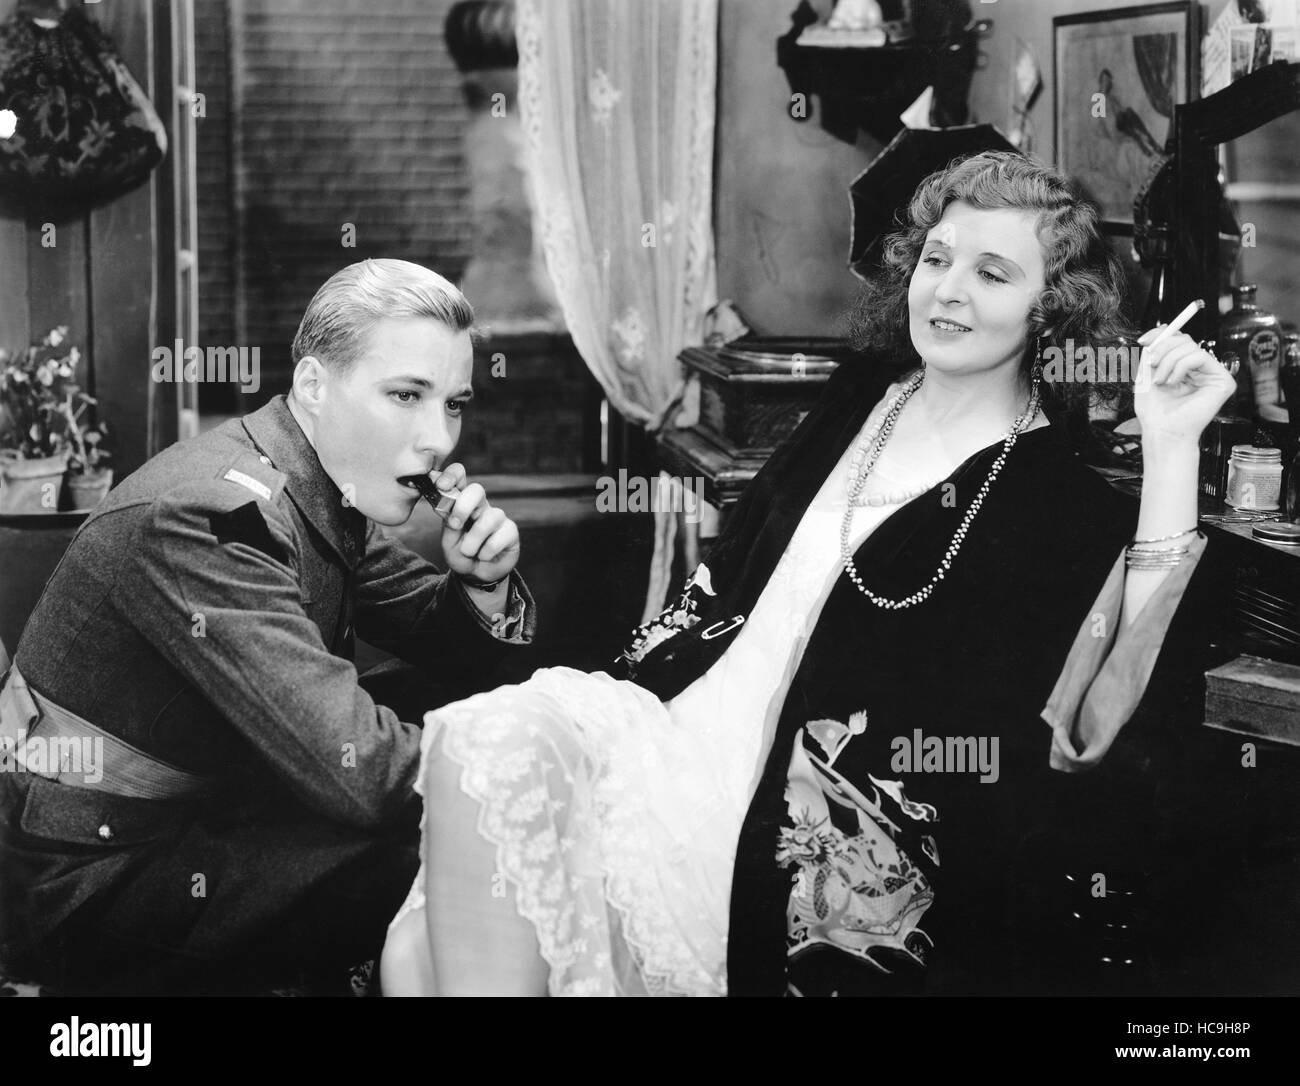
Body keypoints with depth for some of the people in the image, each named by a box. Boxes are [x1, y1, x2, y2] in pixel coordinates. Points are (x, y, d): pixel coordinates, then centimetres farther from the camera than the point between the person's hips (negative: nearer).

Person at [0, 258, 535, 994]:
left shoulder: (334, 488, 0)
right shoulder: (206, 518, -27)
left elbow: (455, 658, 10)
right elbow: (357, 770, -33)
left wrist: (484, 582, -13)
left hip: (204, 814, 9)